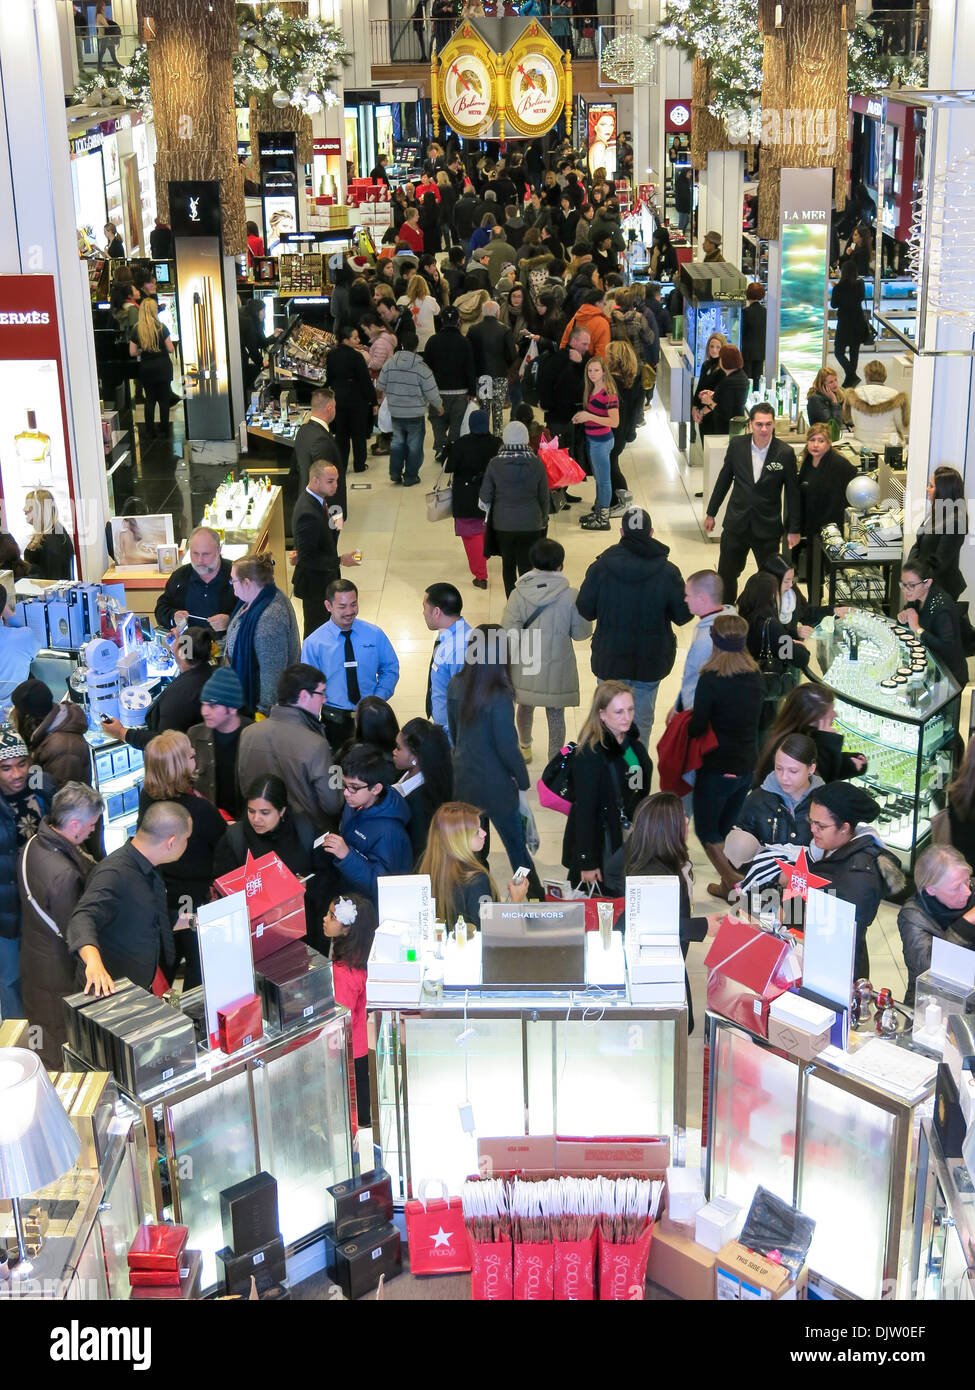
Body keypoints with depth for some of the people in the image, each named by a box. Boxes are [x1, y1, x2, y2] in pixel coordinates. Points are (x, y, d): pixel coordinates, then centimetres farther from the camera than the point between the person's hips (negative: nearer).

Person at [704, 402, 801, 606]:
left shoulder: (785, 453, -10)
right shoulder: (737, 445, -4)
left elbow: (792, 492, -2)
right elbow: (724, 480, 9)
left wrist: (793, 529, -1)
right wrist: (711, 513, 13)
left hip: (768, 527, -2)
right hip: (736, 523, 2)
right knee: (726, 574, 10)